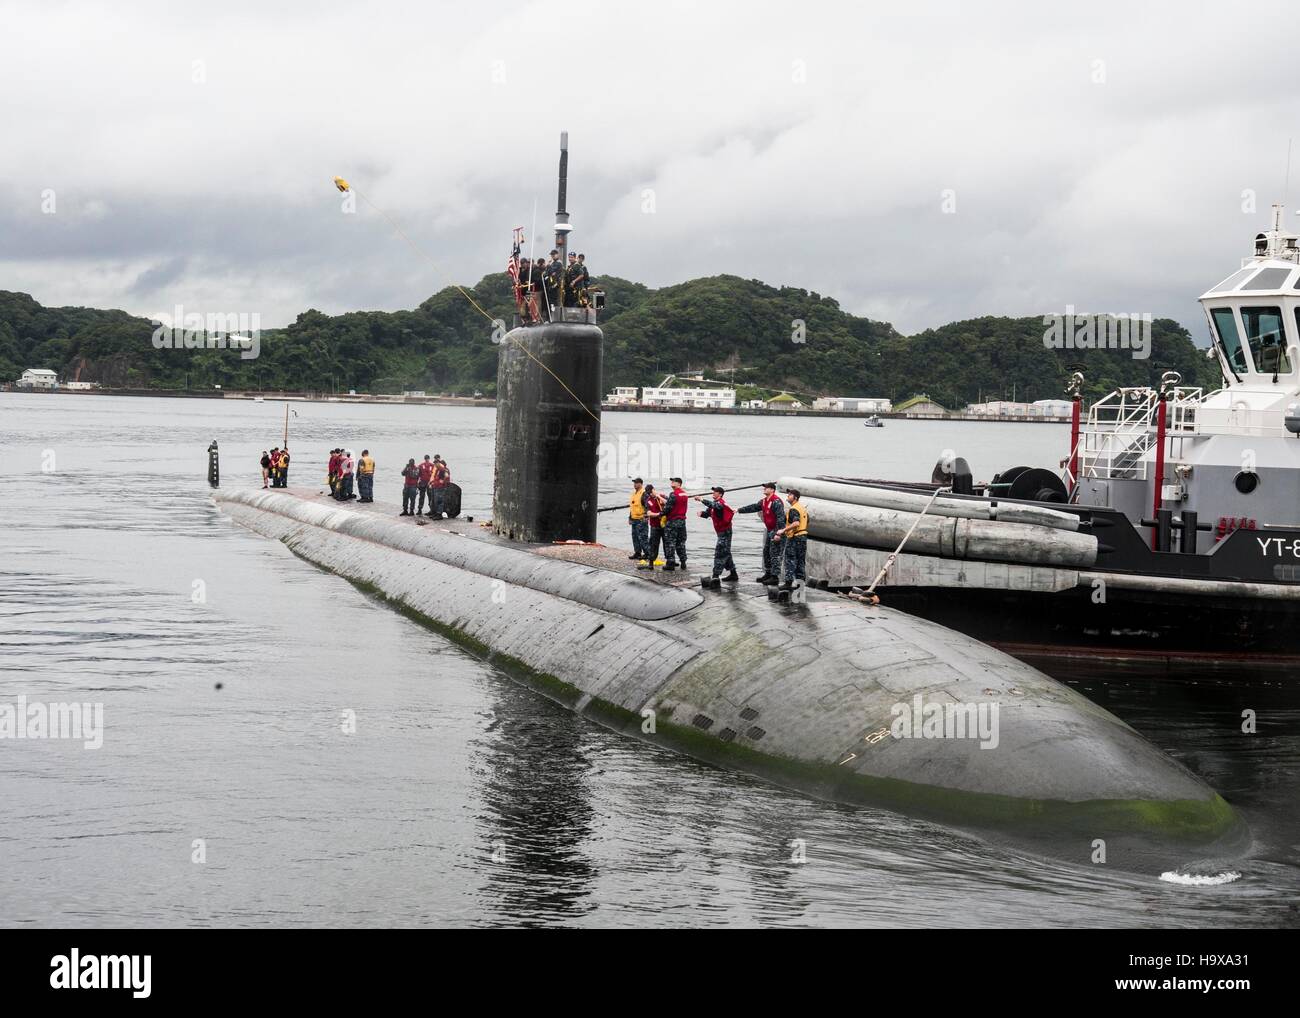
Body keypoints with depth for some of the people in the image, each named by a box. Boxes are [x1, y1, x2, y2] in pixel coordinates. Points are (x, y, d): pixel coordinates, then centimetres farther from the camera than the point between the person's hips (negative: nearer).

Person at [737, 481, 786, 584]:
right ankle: (768, 574, 24)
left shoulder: (776, 501, -19)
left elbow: (780, 517, -24)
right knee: (766, 552, 15)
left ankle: (775, 576, -6)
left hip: (776, 530, -10)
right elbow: (753, 507, 20)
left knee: (774, 554, -9)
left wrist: (778, 533, -27)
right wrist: (739, 510, 19)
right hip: (769, 530, 10)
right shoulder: (764, 501, 11)